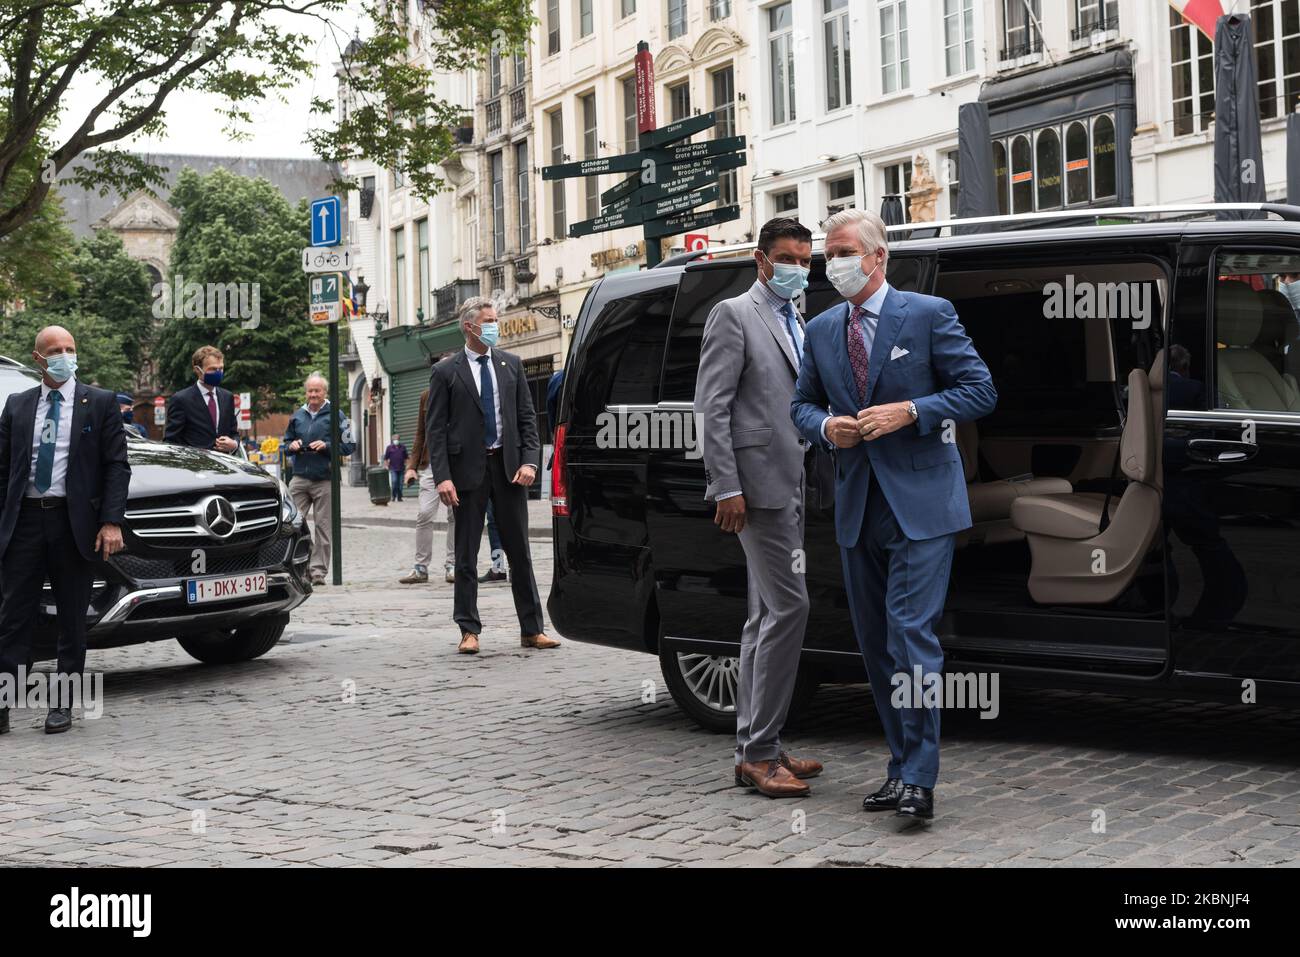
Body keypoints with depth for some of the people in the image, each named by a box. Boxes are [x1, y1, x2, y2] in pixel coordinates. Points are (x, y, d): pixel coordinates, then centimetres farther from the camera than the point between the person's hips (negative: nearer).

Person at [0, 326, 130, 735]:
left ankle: (62, 705, 12)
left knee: (72, 620, 5)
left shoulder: (100, 403, 3)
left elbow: (117, 466, -1)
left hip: (74, 522, -2)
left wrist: (111, 522, -11)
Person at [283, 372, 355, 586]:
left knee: (322, 527, 2)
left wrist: (326, 446, -15)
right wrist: (291, 446, 1)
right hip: (299, 478, 3)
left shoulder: (335, 415, 0)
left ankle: (318, 571, 7)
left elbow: (349, 446, -2)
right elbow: (286, 442, 24)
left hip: (324, 480, -3)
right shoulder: (297, 416, 13)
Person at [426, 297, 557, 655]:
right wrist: (442, 477, -13)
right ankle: (469, 631, 10)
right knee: (466, 555, 3)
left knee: (520, 551, 6)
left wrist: (529, 461, -5)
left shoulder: (511, 364, 9)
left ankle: (532, 629, 12)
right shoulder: (446, 372, -1)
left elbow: (527, 417, 9)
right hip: (468, 469, -3)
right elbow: (435, 429, -4)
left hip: (509, 466, 3)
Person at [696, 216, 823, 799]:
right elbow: (711, 407, -12)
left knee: (767, 617, 10)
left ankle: (755, 751, 16)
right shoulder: (734, 315, -5)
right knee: (789, 606, -14)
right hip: (757, 483, -9)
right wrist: (727, 487, -18)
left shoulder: (797, 325, 21)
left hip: (789, 484, 9)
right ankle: (760, 752, -9)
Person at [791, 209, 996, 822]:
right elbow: (802, 404, 21)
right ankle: (903, 766, 20)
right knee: (875, 645, 10)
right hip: (857, 511, 6)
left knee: (911, 637, -13)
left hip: (920, 504, -6)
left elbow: (980, 390, -5)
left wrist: (909, 412, -16)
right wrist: (825, 426, -3)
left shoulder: (929, 315, -3)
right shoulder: (821, 331, 12)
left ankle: (918, 779, -10)